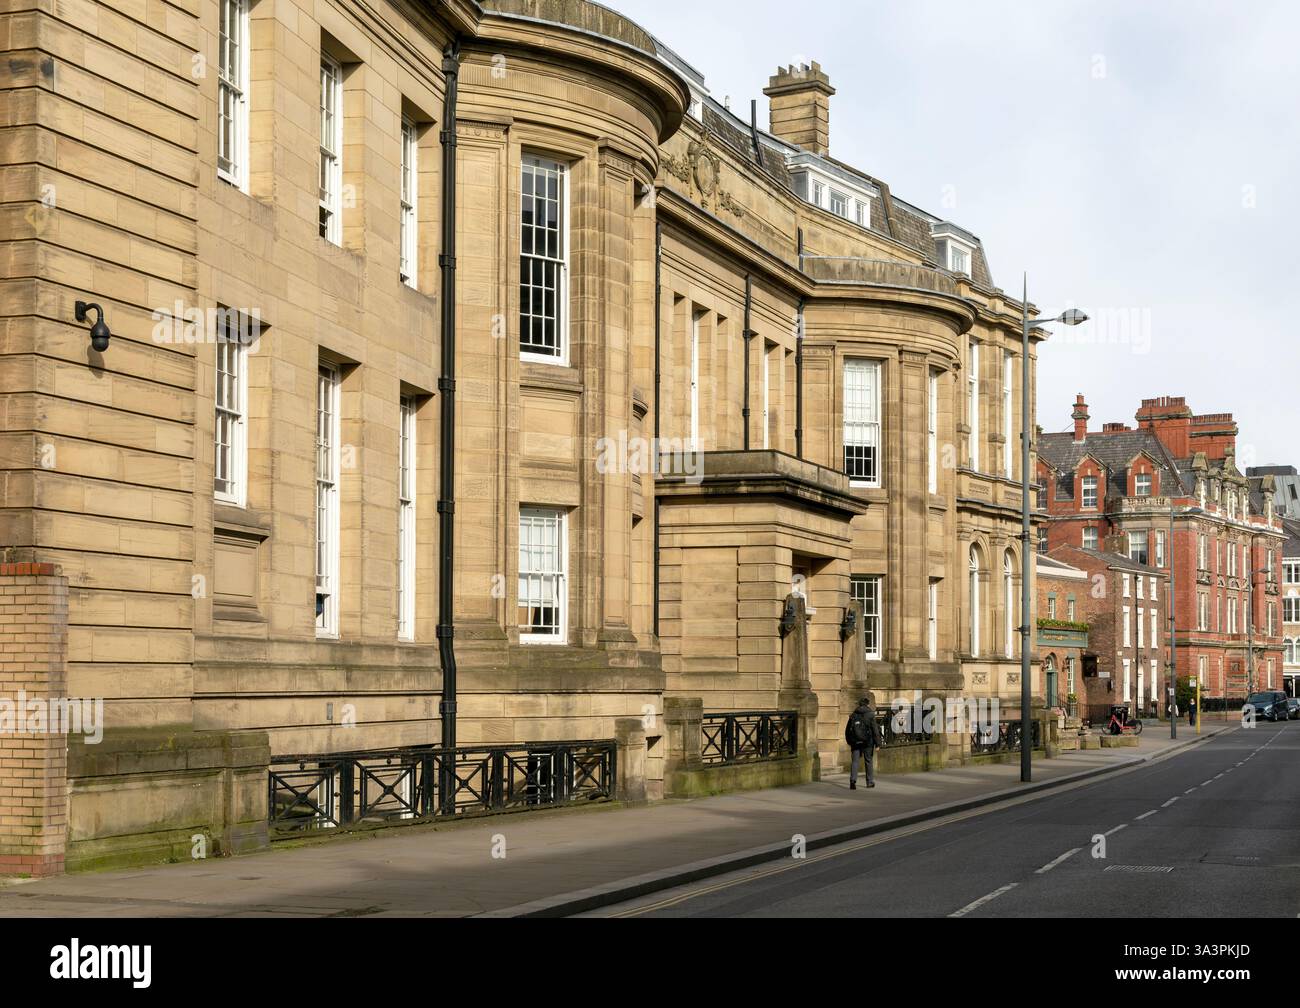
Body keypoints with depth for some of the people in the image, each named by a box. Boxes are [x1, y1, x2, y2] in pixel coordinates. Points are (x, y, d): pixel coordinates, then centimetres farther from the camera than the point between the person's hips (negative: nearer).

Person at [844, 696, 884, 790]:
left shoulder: (853, 715, 6)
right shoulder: (870, 715, -6)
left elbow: (847, 730, 11)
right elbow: (875, 730, -9)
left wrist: (849, 741, 22)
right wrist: (878, 743, -4)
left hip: (855, 742, 2)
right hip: (867, 742, -2)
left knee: (854, 761, 1)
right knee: (869, 761, 10)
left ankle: (853, 780, -17)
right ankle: (870, 782, 17)